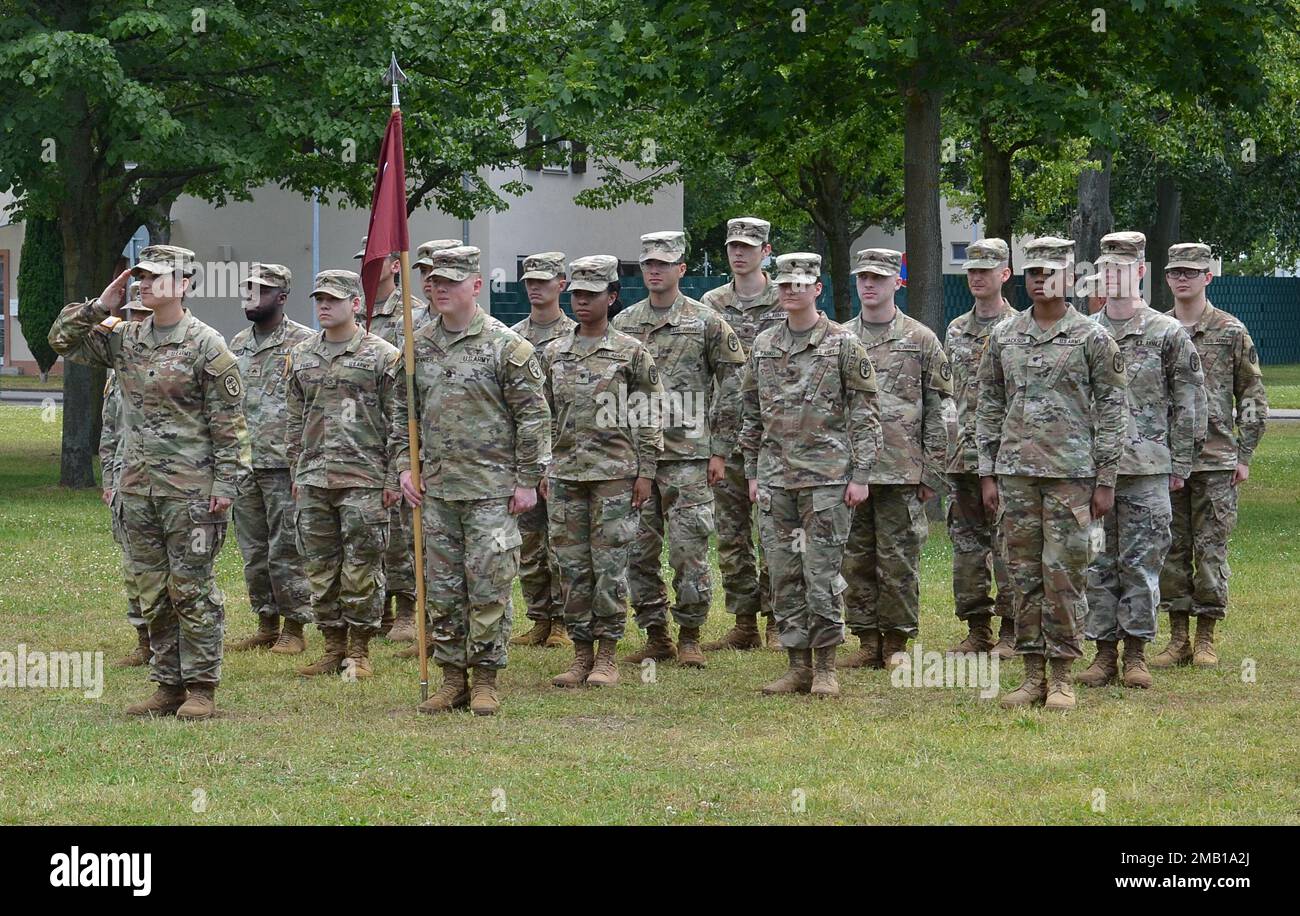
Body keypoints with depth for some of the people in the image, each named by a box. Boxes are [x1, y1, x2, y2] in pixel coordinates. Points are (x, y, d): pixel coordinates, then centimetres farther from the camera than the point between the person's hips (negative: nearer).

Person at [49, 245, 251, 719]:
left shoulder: (207, 346, -8)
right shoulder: (123, 338, 9)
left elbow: (229, 424, -8)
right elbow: (63, 340, 14)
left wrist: (224, 484, -13)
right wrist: (99, 307, 1)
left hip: (190, 489, -6)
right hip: (137, 486, 6)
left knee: (193, 591, -2)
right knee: (153, 595, 10)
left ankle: (201, 688, 4)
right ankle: (168, 685, 17)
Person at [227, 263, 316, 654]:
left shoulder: (302, 343, -6)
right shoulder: (238, 344, 15)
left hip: (284, 465, -7)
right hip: (244, 464, 7)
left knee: (286, 551, -4)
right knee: (254, 552, 10)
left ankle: (294, 629, 3)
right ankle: (266, 625, 18)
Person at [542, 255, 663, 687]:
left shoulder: (632, 353, 0)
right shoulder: (553, 354, 11)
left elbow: (647, 417, 0)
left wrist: (645, 473, -5)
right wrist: (541, 469, 10)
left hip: (614, 473, -4)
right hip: (564, 473, 4)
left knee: (610, 566, -2)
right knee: (572, 567, 5)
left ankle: (607, 657, 4)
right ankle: (582, 654, 12)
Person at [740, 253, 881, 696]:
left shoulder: (843, 344, -3)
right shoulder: (763, 345, 11)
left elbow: (865, 414, -4)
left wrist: (860, 475, -9)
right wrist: (752, 471, 14)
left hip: (827, 476, -5)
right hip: (775, 477, 5)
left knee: (822, 573, -4)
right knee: (783, 574, 5)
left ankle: (825, 669, 2)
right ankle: (797, 665, 12)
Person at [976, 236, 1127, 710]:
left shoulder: (1092, 339, -2)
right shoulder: (1003, 336, 9)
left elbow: (1111, 411, -1)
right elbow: (989, 407, 13)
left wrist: (1105, 481, -5)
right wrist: (987, 474, 7)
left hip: (1071, 474, -4)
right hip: (1016, 472, 4)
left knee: (1064, 575, -3)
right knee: (1024, 576, 5)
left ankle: (1062, 677, 3)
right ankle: (1033, 675, 11)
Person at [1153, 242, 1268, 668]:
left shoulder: (1231, 332, 1)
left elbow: (1253, 397, 2)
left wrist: (1244, 454, -3)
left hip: (1216, 460, -3)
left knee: (1210, 549, -1)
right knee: (1171, 550, 4)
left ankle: (1205, 639, 6)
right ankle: (1178, 638, 11)